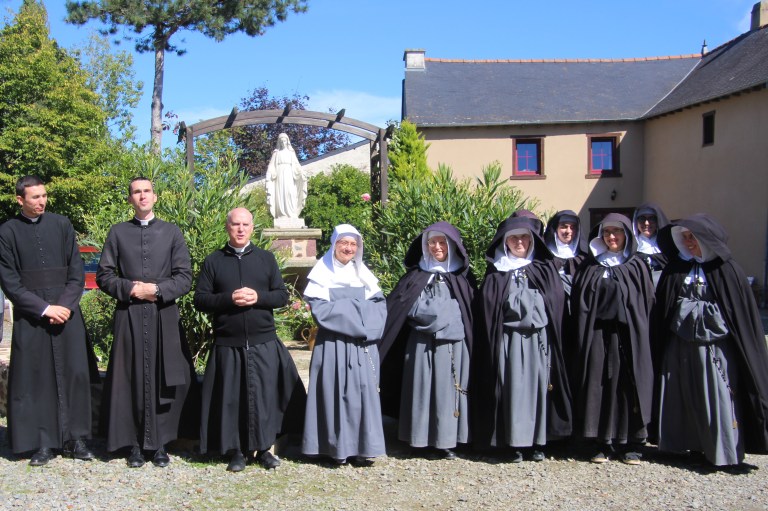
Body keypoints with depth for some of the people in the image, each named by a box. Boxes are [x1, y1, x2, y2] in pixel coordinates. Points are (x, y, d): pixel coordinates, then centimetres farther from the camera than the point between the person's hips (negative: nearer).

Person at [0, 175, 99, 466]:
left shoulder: (61, 225, 5)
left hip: (66, 312, 1)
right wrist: (44, 308, -11)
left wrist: (65, 305, -9)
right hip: (30, 317, -1)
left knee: (73, 374, 2)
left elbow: (76, 272, 5)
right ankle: (43, 443, 12)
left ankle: (75, 438, 12)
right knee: (35, 379, 2)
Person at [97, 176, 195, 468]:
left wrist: (157, 289, -11)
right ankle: (135, 444, 12)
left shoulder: (172, 232, 7)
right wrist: (130, 289, -9)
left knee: (163, 380, 1)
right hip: (129, 317, 0)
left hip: (164, 317, 0)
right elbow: (104, 276, 6)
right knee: (131, 380, 2)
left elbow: (185, 278, 3)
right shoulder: (118, 233, 8)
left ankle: (160, 443, 11)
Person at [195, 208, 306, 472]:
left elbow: (283, 295, 7)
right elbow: (200, 299, 1)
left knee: (265, 396, 3)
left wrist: (258, 297, -11)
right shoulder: (213, 261, 6)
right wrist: (229, 299, -14)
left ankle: (264, 448, 17)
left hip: (264, 343, 1)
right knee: (231, 397, 3)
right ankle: (235, 451, 16)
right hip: (228, 345, 0)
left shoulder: (266, 258, 9)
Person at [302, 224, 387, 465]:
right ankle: (336, 447, 5)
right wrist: (357, 308, -10)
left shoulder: (363, 273, 14)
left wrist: (365, 327, -11)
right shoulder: (322, 273, 0)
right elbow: (320, 310, -11)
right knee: (337, 393, -3)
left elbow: (379, 305, 7)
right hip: (334, 346, -4)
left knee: (363, 391, 2)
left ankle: (360, 447, 8)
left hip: (362, 346, 4)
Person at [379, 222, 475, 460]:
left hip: (453, 343, 1)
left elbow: (470, 312, 9)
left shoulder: (463, 277, 10)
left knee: (449, 389, 1)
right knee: (423, 389, -1)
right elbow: (411, 308, -1)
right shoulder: (416, 276, 7)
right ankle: (423, 440, 5)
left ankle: (447, 440, 8)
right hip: (423, 344, -1)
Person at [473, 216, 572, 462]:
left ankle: (538, 442, 11)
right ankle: (516, 443, 2)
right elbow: (488, 311, 3)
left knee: (538, 386, 1)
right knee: (513, 388, -3)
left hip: (539, 338, 1)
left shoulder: (545, 269, 12)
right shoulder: (496, 273, 9)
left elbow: (556, 303, 6)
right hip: (509, 339, -1)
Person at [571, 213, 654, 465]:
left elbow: (646, 303, 3)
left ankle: (632, 444, 11)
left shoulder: (637, 267, 7)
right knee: (600, 386, 1)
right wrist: (584, 335, -3)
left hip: (628, 336, -1)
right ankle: (604, 443, 9)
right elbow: (579, 303, 6)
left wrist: (637, 329, -7)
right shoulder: (590, 267, 10)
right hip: (597, 337, 1)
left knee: (629, 386, 0)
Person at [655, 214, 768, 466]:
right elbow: (662, 309, 7)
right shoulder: (676, 269, 6)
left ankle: (723, 450, 10)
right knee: (685, 397, 10)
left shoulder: (727, 270, -3)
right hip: (681, 348, 4)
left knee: (718, 397, -1)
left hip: (715, 346, -4)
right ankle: (691, 443, 22)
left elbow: (744, 313, -4)